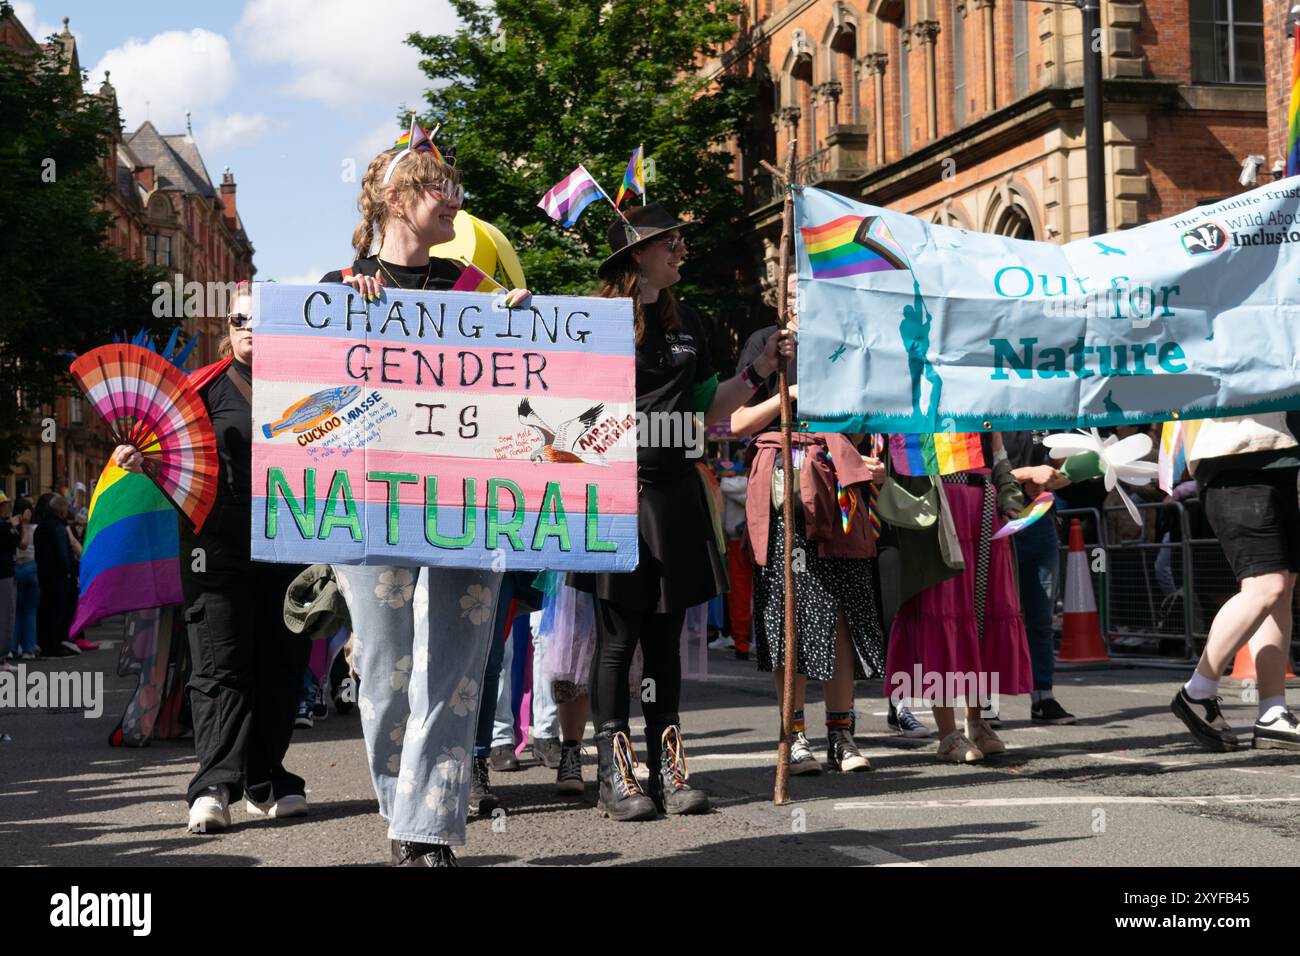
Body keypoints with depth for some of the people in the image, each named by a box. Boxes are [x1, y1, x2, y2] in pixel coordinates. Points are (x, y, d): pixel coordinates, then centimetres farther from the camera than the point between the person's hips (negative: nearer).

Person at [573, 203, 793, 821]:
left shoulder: (685, 321, 15)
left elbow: (706, 412, 19)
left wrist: (759, 371, 9)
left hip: (675, 494, 5)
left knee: (666, 639, 9)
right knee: (617, 638, -2)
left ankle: (667, 769, 15)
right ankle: (615, 776, 4)